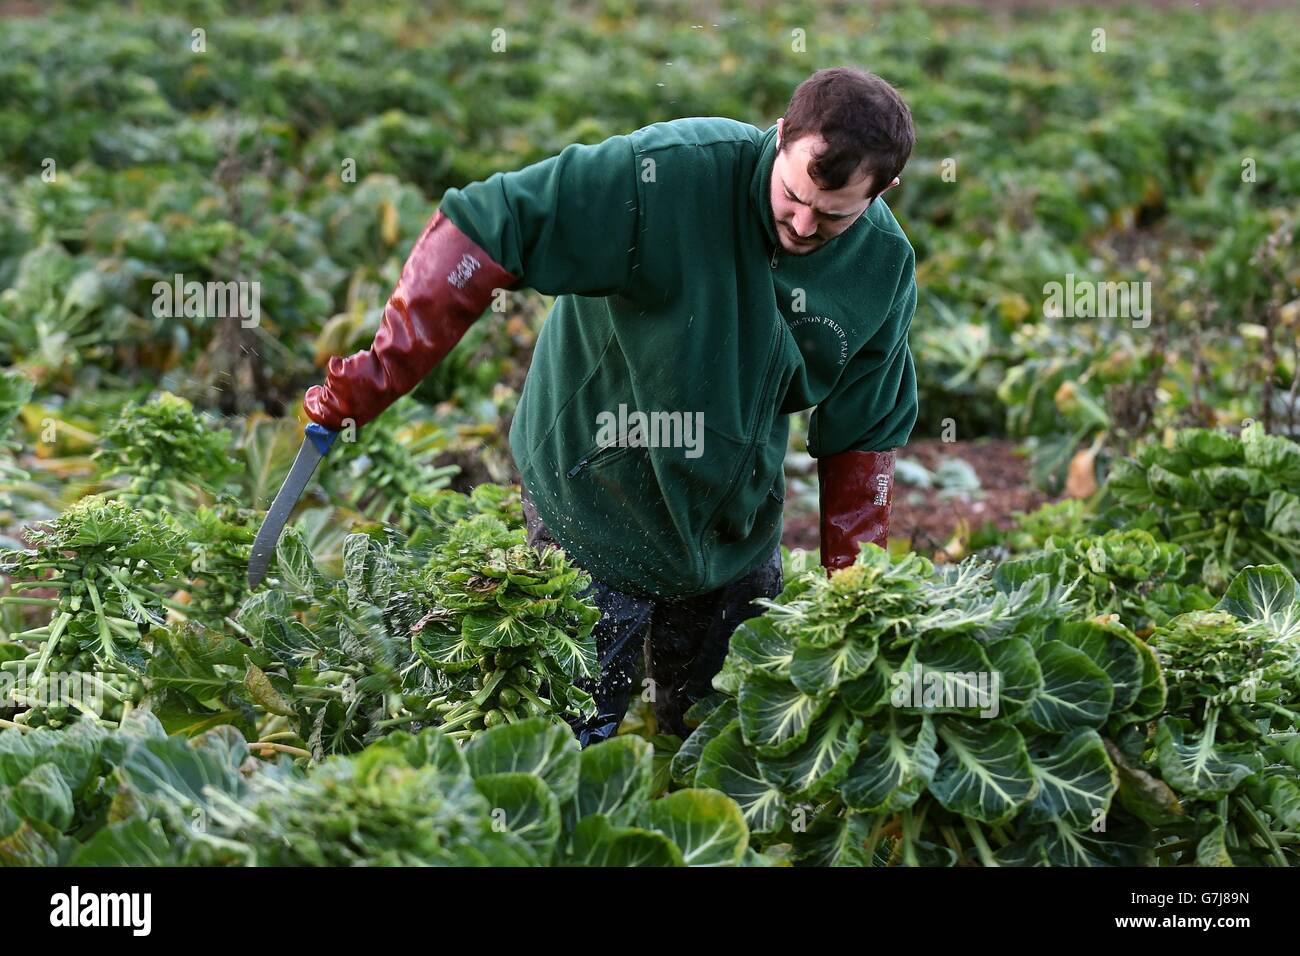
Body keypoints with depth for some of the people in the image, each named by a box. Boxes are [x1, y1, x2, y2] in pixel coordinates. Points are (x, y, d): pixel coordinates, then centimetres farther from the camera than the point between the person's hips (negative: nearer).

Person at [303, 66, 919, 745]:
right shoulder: (672, 170, -27)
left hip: (737, 533, 4)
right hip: (593, 510, -4)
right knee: (572, 743, 2)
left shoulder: (886, 266, -10)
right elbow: (483, 231, -28)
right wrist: (379, 375, -33)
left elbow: (862, 436, 2)